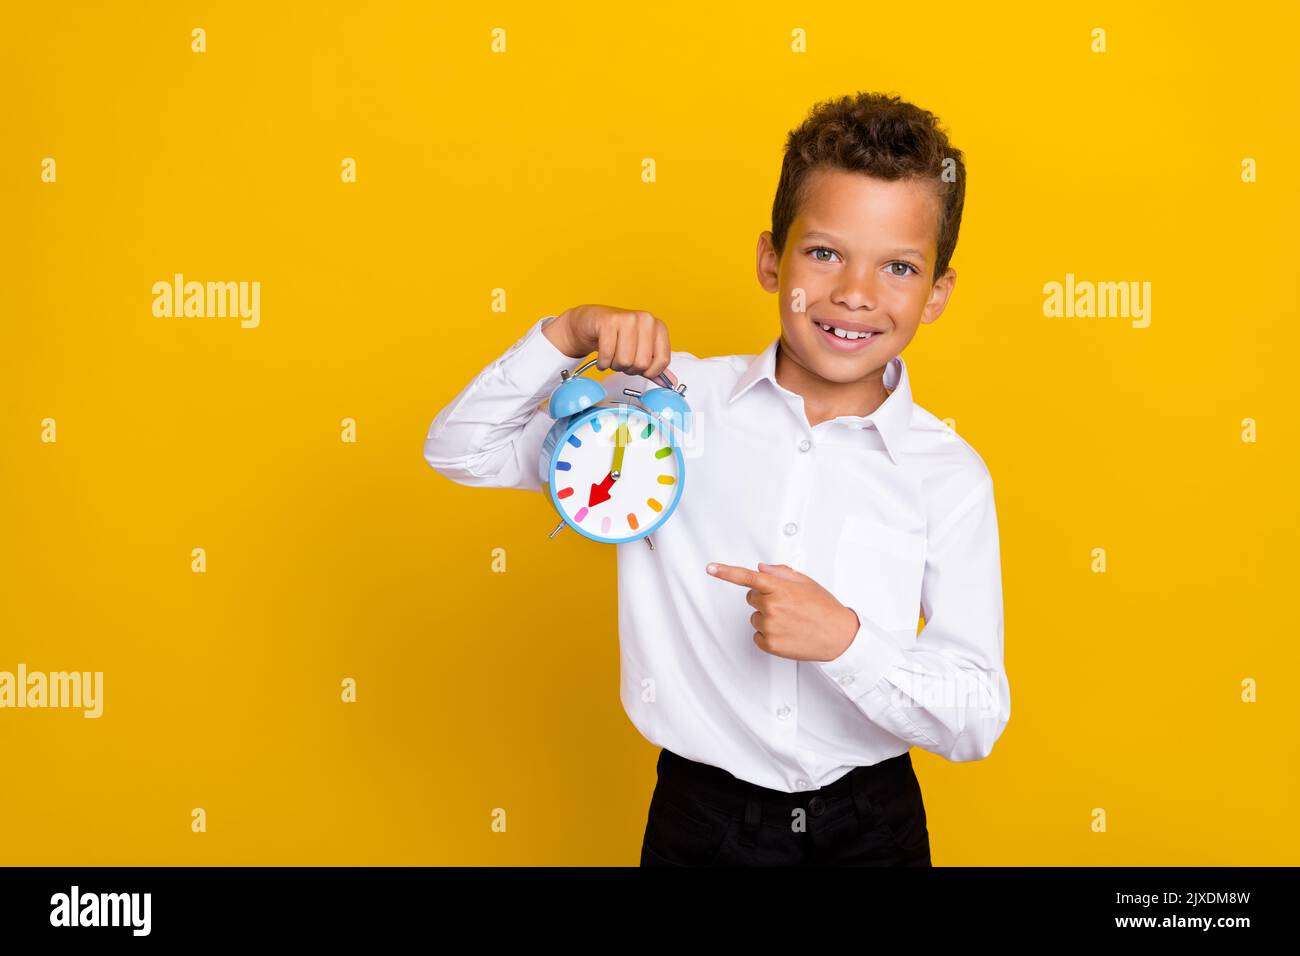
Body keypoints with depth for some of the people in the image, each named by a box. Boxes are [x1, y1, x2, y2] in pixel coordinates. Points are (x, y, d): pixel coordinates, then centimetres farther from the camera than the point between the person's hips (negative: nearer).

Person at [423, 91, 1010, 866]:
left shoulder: (951, 477, -9)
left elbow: (978, 720, -9)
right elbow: (462, 450, -2)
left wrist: (846, 641, -25)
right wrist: (567, 338, -17)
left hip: (867, 825, 0)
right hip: (698, 814, 0)